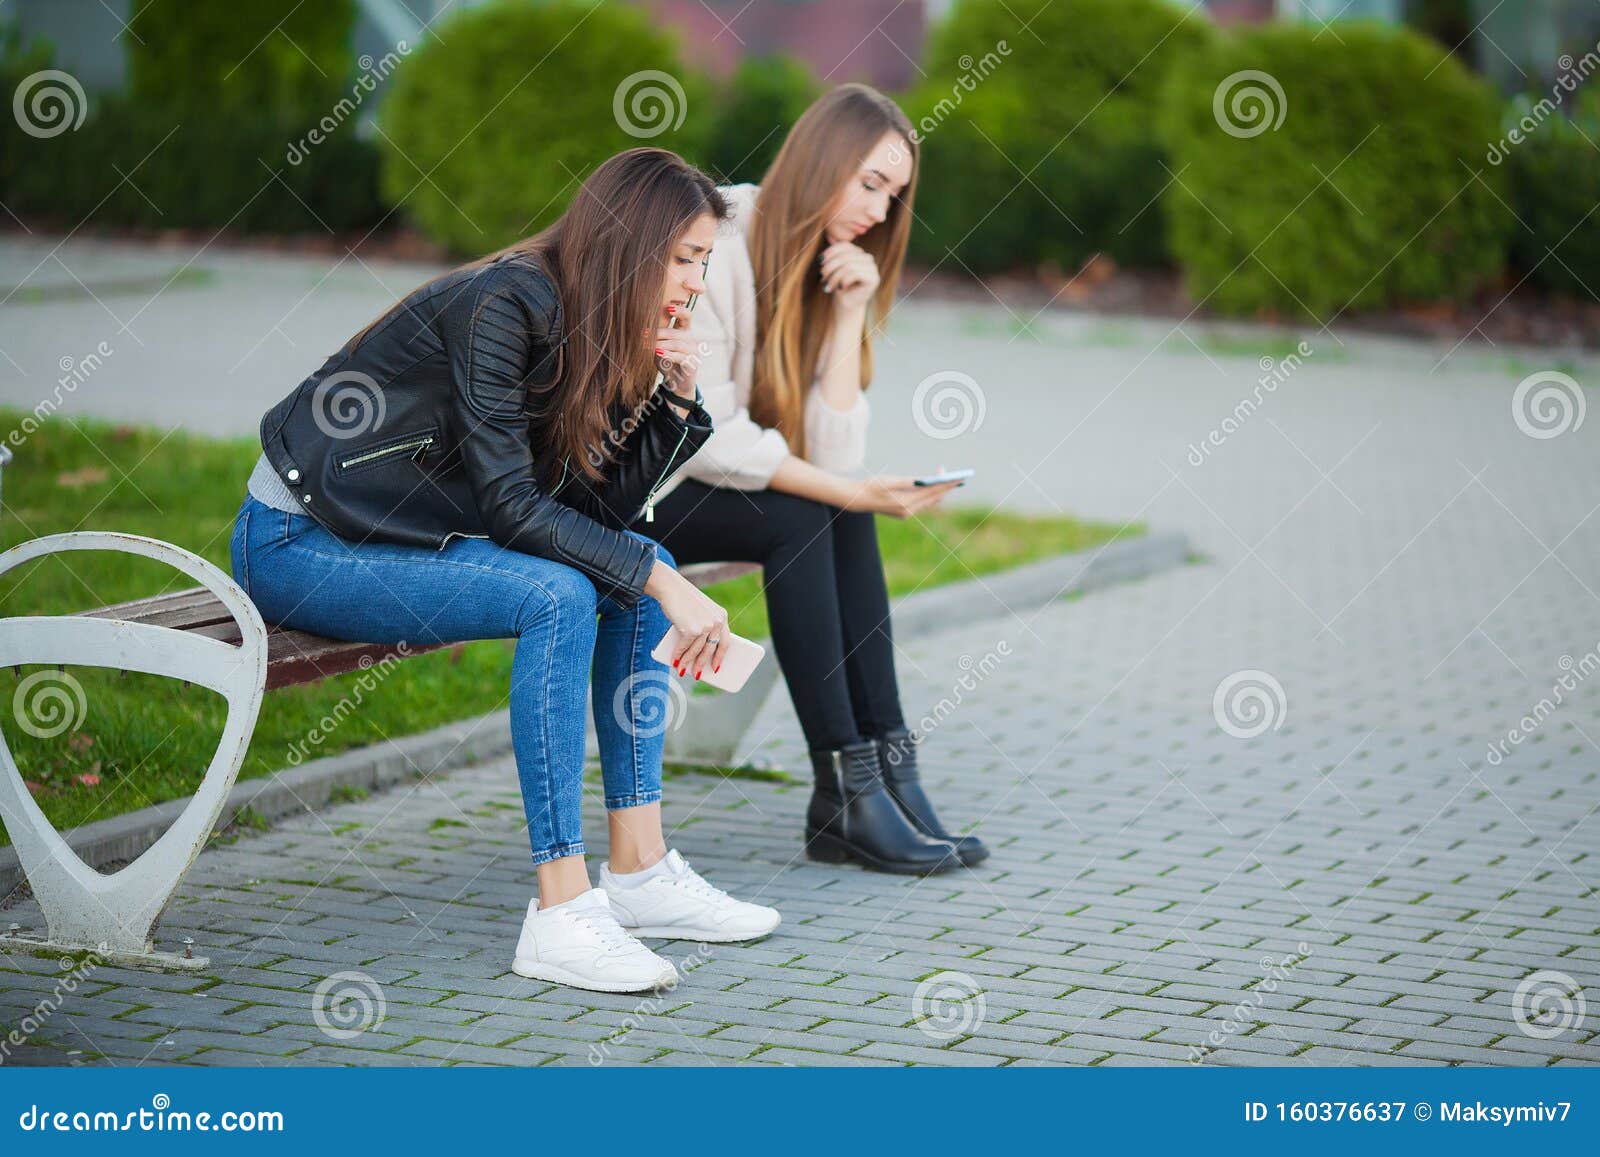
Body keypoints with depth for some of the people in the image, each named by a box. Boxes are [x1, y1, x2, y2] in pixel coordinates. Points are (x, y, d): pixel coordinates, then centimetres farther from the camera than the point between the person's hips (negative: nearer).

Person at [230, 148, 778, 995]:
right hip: (298, 544, -9)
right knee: (557, 596, -28)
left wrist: (676, 397, -8)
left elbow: (602, 504, 4)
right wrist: (660, 582, -24)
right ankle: (561, 912, -27)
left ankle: (638, 871, -1)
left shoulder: (589, 325, 4)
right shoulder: (502, 305, -23)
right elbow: (509, 503, -25)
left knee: (642, 569, -3)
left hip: (407, 528, 9)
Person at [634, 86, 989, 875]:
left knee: (842, 519, -18)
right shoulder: (712, 244, -19)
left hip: (696, 484, 7)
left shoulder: (831, 267, 4)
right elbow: (700, 433, -24)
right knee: (797, 520, -26)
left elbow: (830, 454, -7)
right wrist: (850, 493, -29)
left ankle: (886, 771, -18)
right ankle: (847, 789, -23)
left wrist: (851, 315, -14)